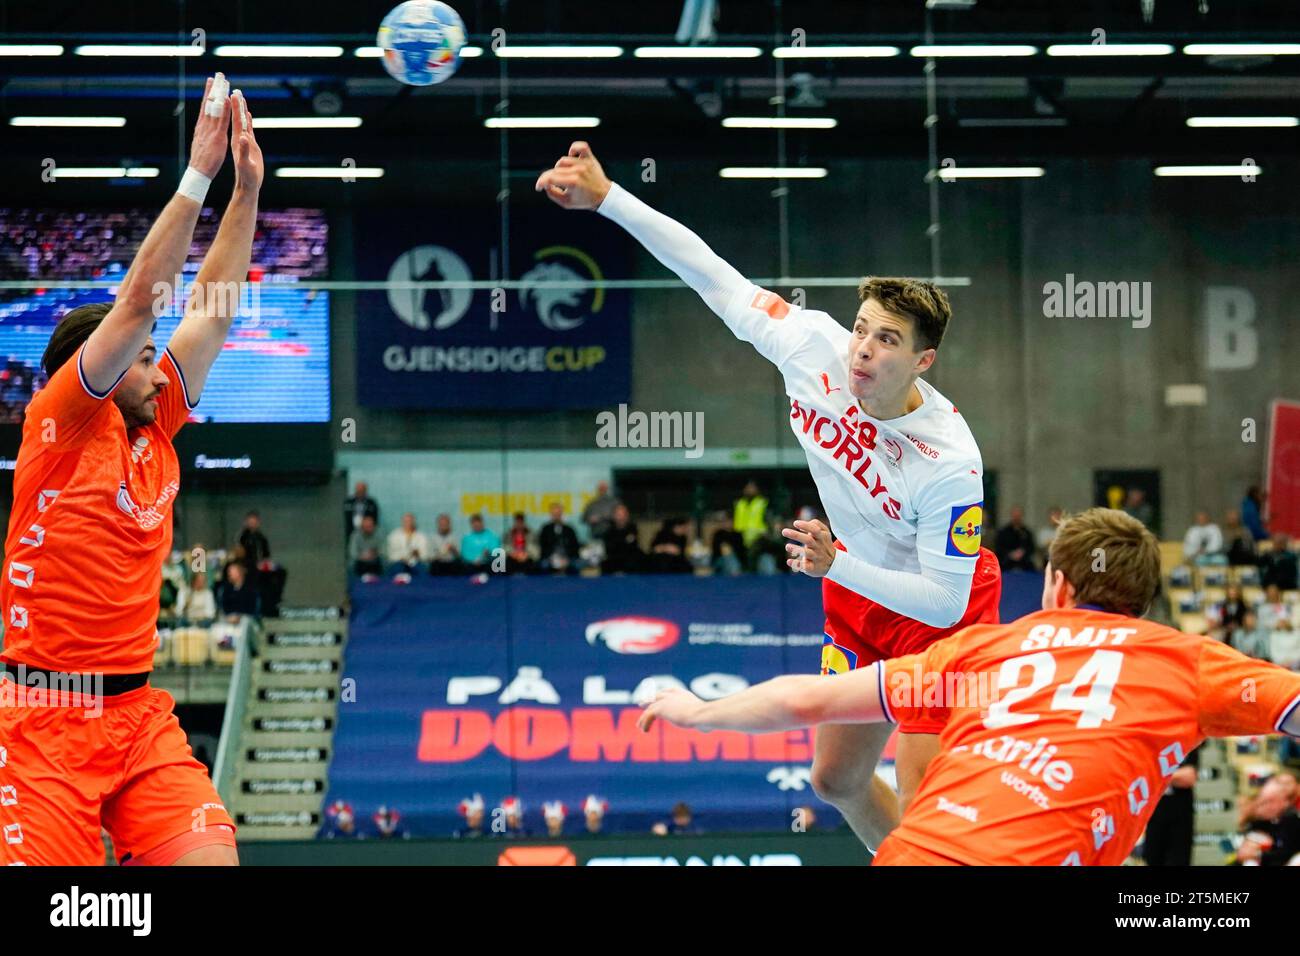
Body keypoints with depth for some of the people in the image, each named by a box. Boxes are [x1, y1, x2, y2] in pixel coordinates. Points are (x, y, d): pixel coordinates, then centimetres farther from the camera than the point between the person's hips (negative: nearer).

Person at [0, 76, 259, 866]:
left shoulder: (154, 431, 13)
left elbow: (211, 306, 16)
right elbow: (142, 296, -10)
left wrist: (247, 187, 13)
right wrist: (199, 174, -10)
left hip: (140, 712, 6)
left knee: (212, 857, -12)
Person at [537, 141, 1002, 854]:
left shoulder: (951, 462, -34)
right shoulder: (812, 346, -21)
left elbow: (944, 600, -29)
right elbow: (710, 274, -13)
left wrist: (835, 565, -39)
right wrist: (606, 198, -16)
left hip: (943, 613, -7)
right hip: (855, 594, 7)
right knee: (837, 780, 17)